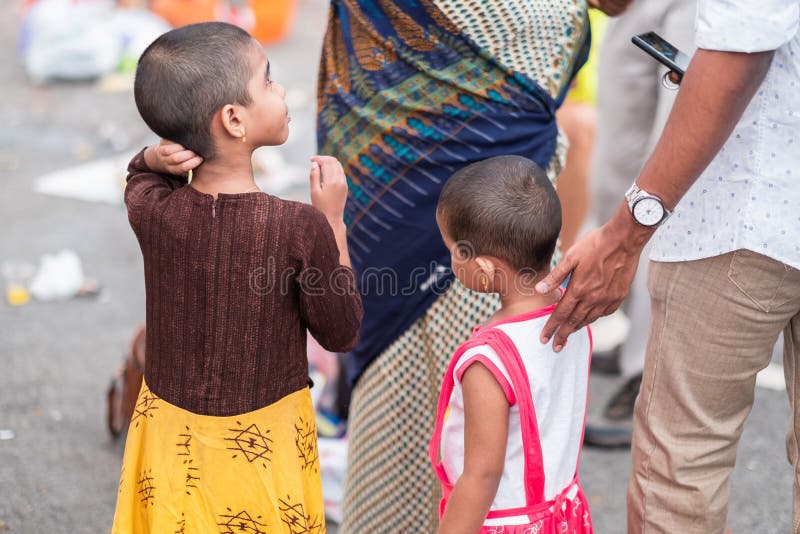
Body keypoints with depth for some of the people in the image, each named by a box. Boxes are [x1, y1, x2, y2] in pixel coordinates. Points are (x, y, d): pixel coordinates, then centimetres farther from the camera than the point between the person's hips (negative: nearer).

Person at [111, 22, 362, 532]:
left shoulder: (152, 210, -14)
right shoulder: (300, 228, -24)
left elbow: (139, 174, 13)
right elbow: (341, 333, -9)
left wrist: (159, 159, -10)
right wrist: (332, 222, -7)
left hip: (171, 428, 3)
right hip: (263, 441, -3)